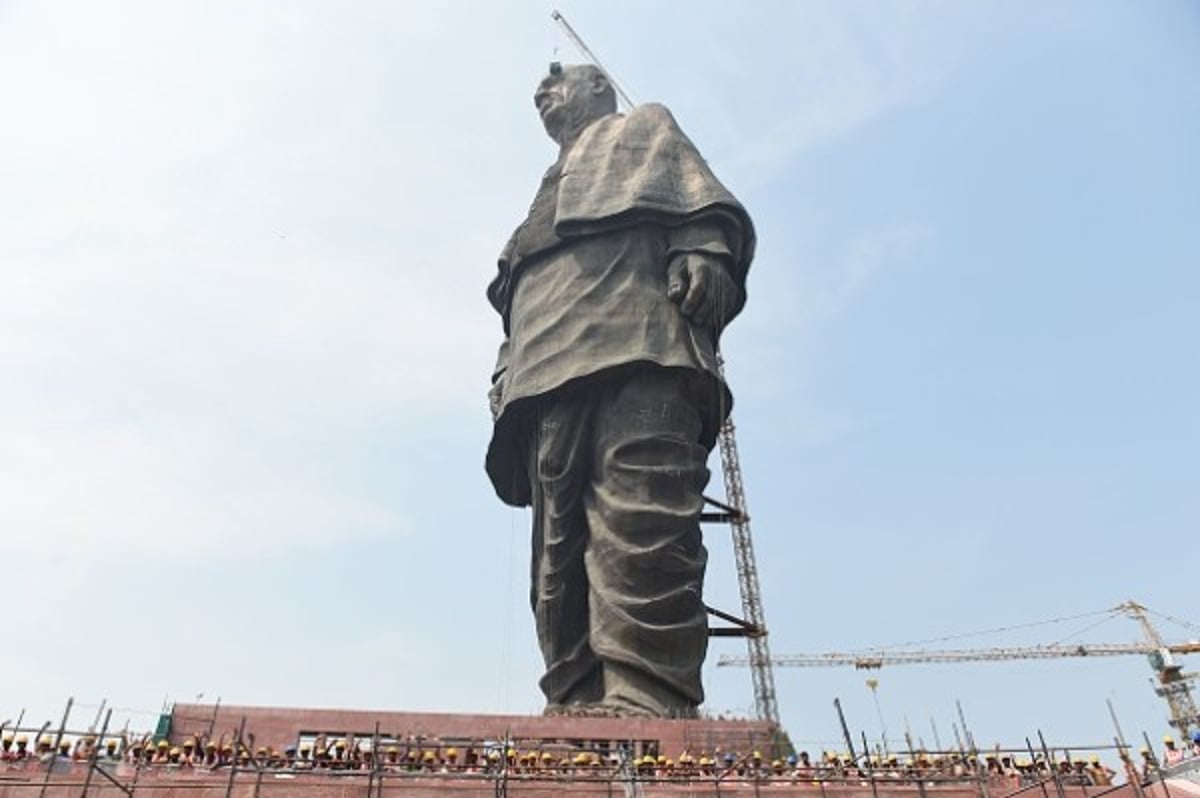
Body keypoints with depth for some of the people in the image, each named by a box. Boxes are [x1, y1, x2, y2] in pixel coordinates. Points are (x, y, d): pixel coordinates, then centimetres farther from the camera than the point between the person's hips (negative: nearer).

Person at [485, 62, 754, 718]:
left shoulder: (643, 127, 30)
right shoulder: (552, 191, 44)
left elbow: (698, 192, 8)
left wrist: (704, 247, -14)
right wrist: (506, 374, 16)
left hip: (637, 341, -6)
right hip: (548, 370, 7)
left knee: (638, 517, -23)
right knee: (558, 549, -8)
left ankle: (645, 702, -29)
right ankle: (576, 707, -10)